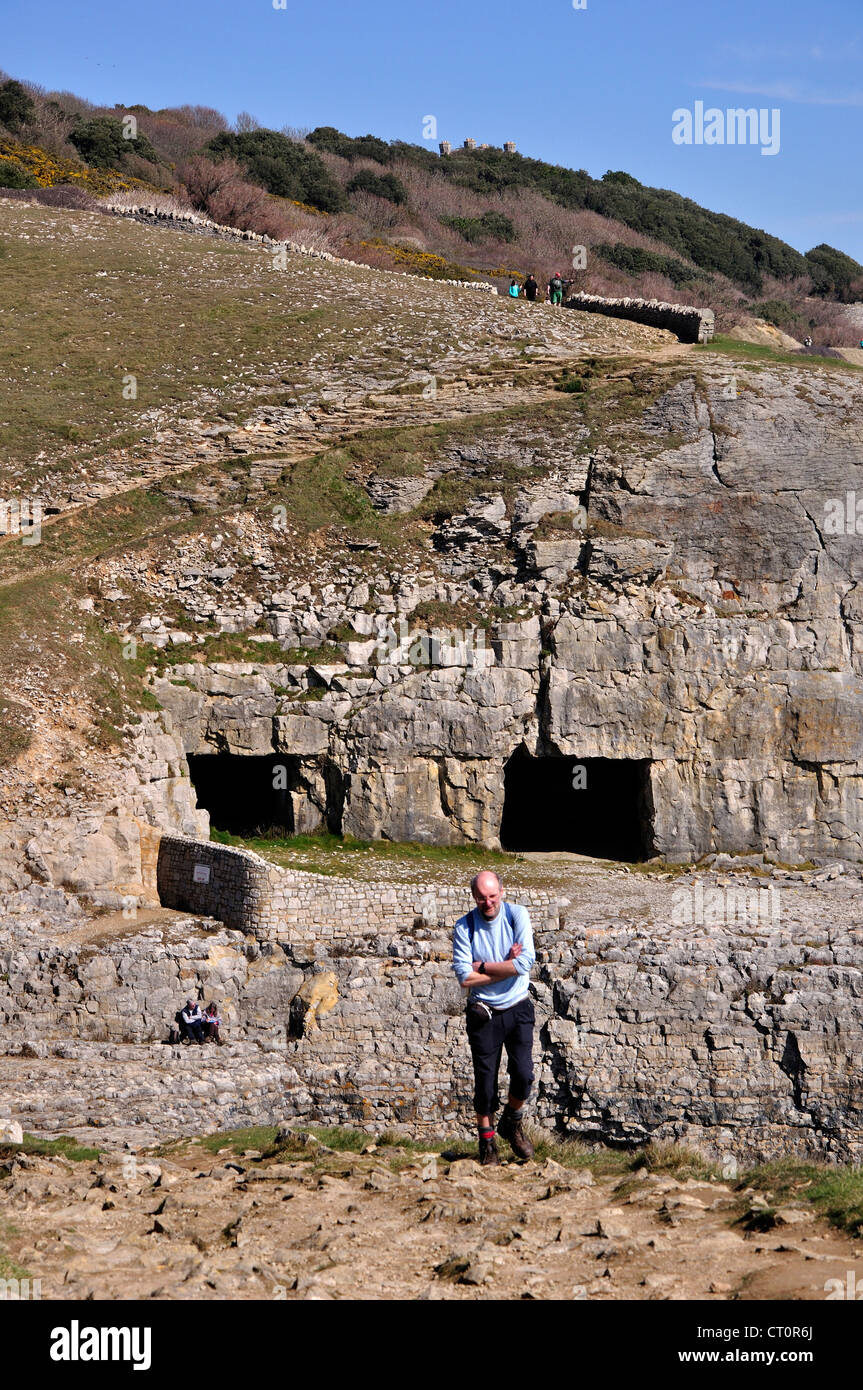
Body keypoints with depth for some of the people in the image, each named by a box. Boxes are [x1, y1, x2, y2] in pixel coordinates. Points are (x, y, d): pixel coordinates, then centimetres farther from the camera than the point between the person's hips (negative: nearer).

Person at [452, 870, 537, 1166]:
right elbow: (465, 978, -16)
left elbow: (524, 964, -19)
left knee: (523, 1074, -8)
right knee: (485, 1081, 1)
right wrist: (505, 966, -13)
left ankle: (511, 1124, 20)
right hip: (483, 1014, 0)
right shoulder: (464, 926, -8)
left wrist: (482, 967, -15)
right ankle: (487, 1142, 18)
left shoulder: (517, 915, -7)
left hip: (518, 1010, 0)